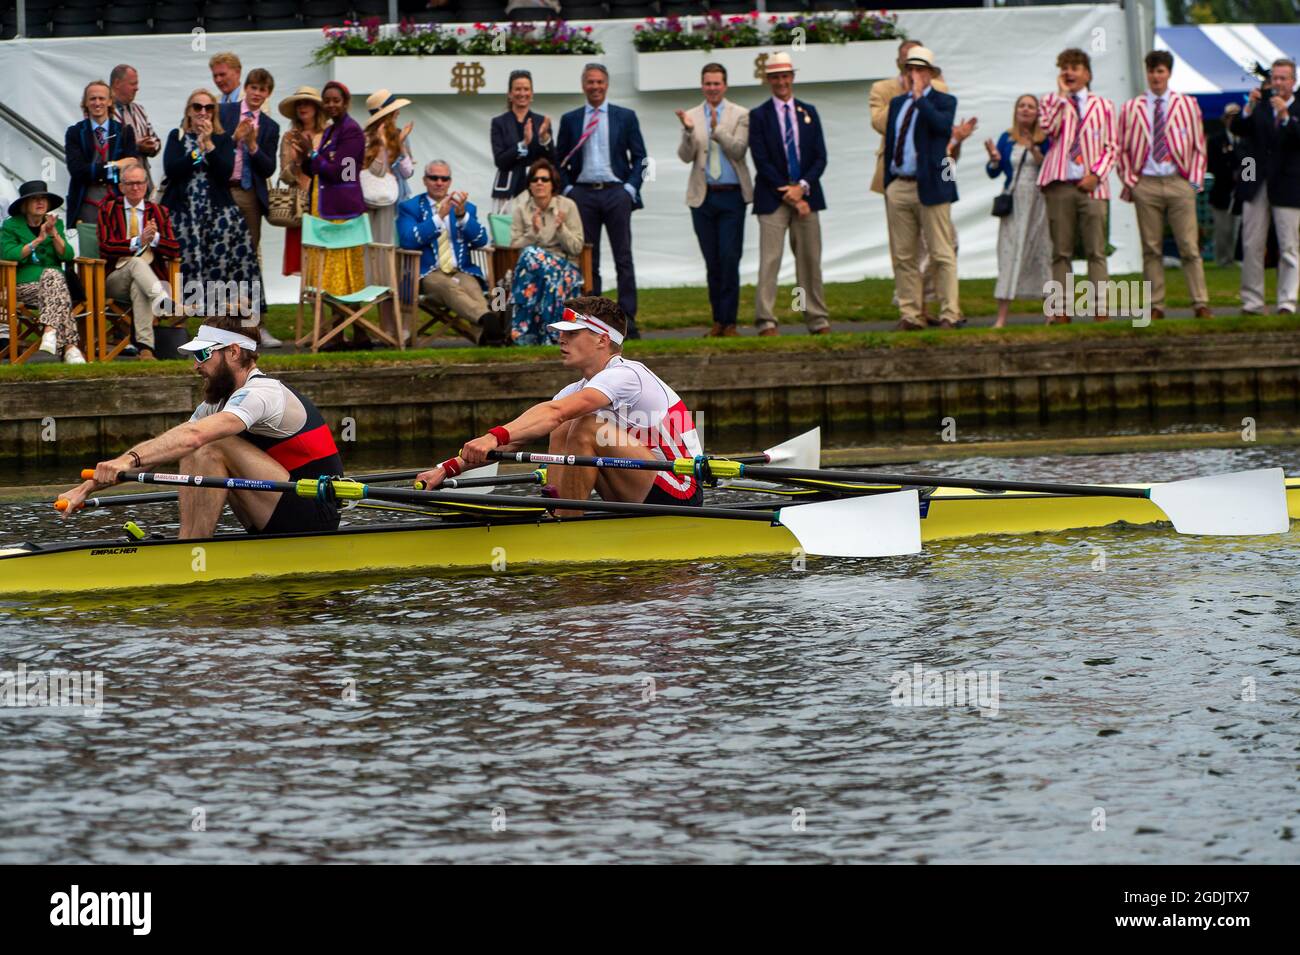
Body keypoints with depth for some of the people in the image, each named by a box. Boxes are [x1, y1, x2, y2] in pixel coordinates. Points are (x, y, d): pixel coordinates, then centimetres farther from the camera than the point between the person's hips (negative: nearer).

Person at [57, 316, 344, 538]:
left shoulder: (261, 393, -16)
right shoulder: (218, 403, 13)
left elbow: (194, 436, -34)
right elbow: (156, 449, 8)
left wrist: (130, 460, -44)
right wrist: (87, 487, 2)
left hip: (314, 516, -9)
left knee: (211, 447, -21)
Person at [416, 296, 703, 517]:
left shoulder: (625, 375, -17)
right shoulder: (580, 390, 10)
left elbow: (555, 412, -34)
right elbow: (516, 438, 6)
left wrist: (495, 437, -45)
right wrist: (450, 468, -2)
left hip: (679, 495, -9)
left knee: (587, 427, -24)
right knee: (562, 432, 4)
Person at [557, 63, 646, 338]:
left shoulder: (625, 117, 7)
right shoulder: (570, 120, 10)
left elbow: (639, 157, 6)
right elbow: (560, 160, 12)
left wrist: (631, 188, -5)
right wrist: (567, 189, -1)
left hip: (616, 192, -1)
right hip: (583, 194, 1)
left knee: (624, 259, -3)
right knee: (587, 261, 2)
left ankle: (628, 321, -3)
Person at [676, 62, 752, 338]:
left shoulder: (740, 115, 2)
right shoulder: (691, 116, 8)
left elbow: (738, 150, -10)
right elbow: (685, 156, -1)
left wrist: (717, 129, -23)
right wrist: (689, 131, -19)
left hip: (732, 194, -2)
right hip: (703, 196, 2)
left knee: (730, 259, -8)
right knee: (712, 262, 5)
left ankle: (729, 321, -4)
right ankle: (718, 320, 11)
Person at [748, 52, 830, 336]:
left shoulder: (808, 112, 12)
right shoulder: (758, 116, 1)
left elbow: (820, 157, 7)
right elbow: (761, 161, -5)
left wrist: (802, 187, -9)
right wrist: (787, 193, -12)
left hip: (805, 195, 3)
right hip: (772, 198, -3)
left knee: (810, 260, 6)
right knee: (769, 260, -8)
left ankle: (818, 320, 11)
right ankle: (766, 322, -9)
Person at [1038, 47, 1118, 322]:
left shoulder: (1103, 105, 12)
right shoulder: (1051, 101, 12)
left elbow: (1112, 146, 7)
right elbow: (1049, 129, -9)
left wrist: (1096, 174, -6)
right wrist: (1062, 95, -4)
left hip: (1091, 185, 0)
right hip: (1060, 184, 0)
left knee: (1096, 251, -5)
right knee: (1061, 251, 0)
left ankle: (1100, 310, -6)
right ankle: (1061, 311, 1)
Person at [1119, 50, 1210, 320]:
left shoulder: (1188, 105, 9)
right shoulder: (1131, 108, 9)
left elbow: (1199, 145, 10)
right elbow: (1122, 149, 10)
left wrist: (1195, 180, 1)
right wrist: (1129, 181, 1)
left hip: (1180, 183, 0)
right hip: (1145, 184, 0)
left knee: (1190, 247, -4)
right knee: (1151, 249, 2)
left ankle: (1201, 305, -3)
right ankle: (1155, 306, 4)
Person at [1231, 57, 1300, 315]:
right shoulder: (1259, 106, 9)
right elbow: (1237, 129, -3)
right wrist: (1249, 108, -19)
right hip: (1257, 186, 3)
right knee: (1251, 246, 4)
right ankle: (1252, 302, 9)